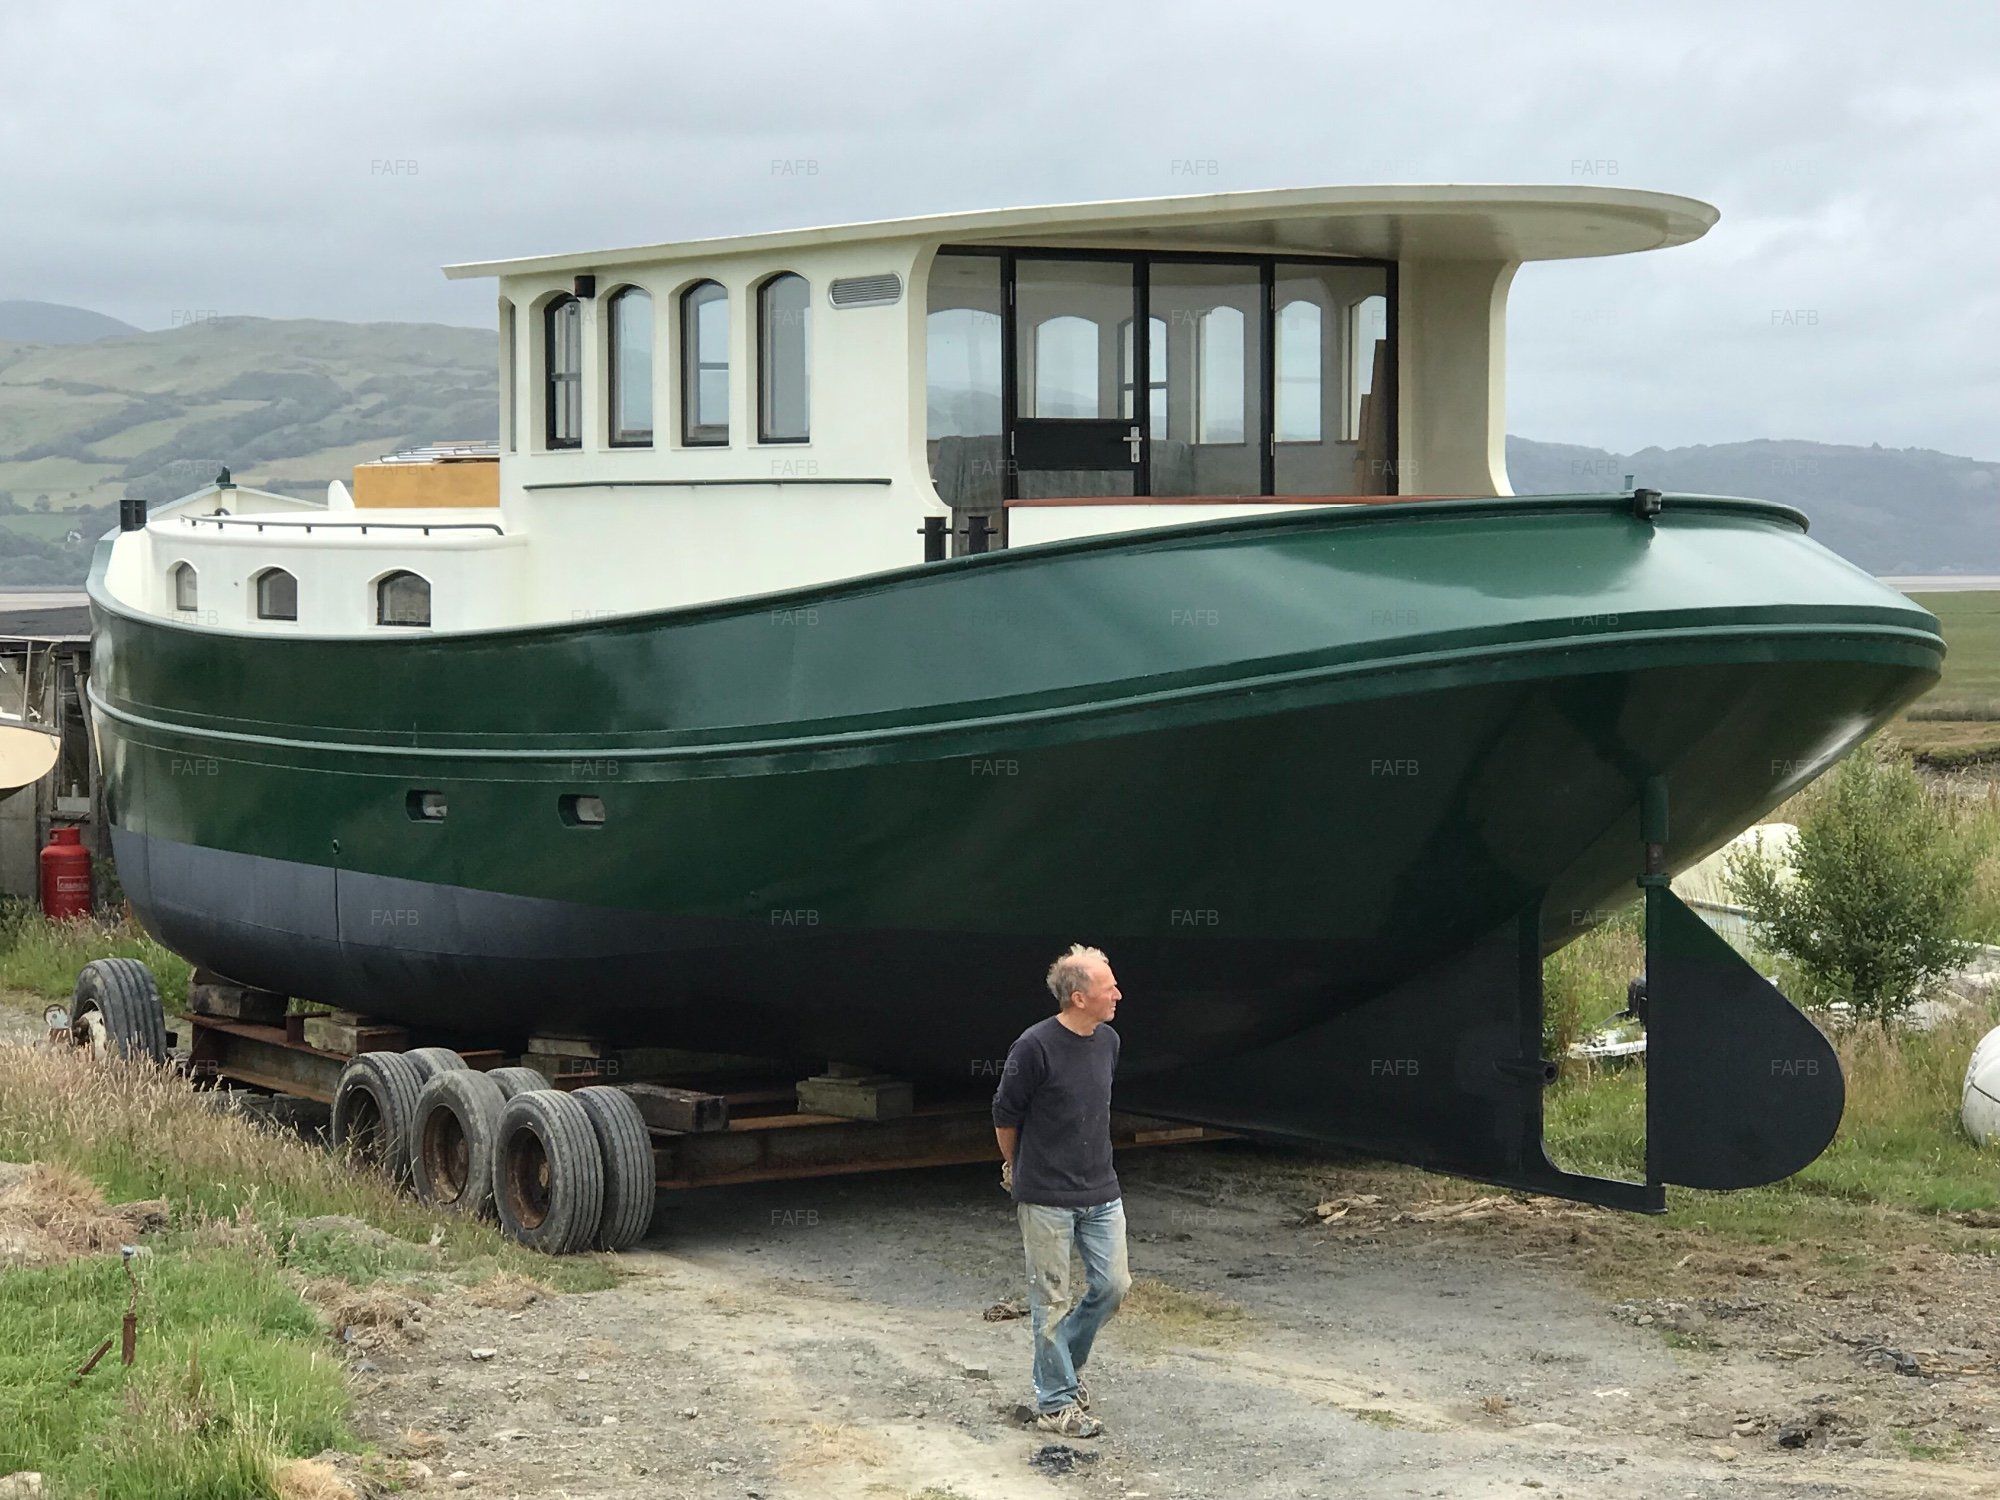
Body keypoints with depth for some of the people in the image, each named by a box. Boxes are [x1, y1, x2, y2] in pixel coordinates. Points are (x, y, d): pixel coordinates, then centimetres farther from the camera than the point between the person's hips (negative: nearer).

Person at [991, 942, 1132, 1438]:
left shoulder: (1108, 1042, 3)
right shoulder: (1035, 1048, -18)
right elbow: (1005, 1115, -5)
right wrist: (1015, 1170, 9)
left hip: (1101, 1192, 6)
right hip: (1047, 1197, -6)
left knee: (1113, 1285, 6)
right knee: (1052, 1300, 1)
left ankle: (1065, 1364, 29)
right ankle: (1055, 1402, 11)